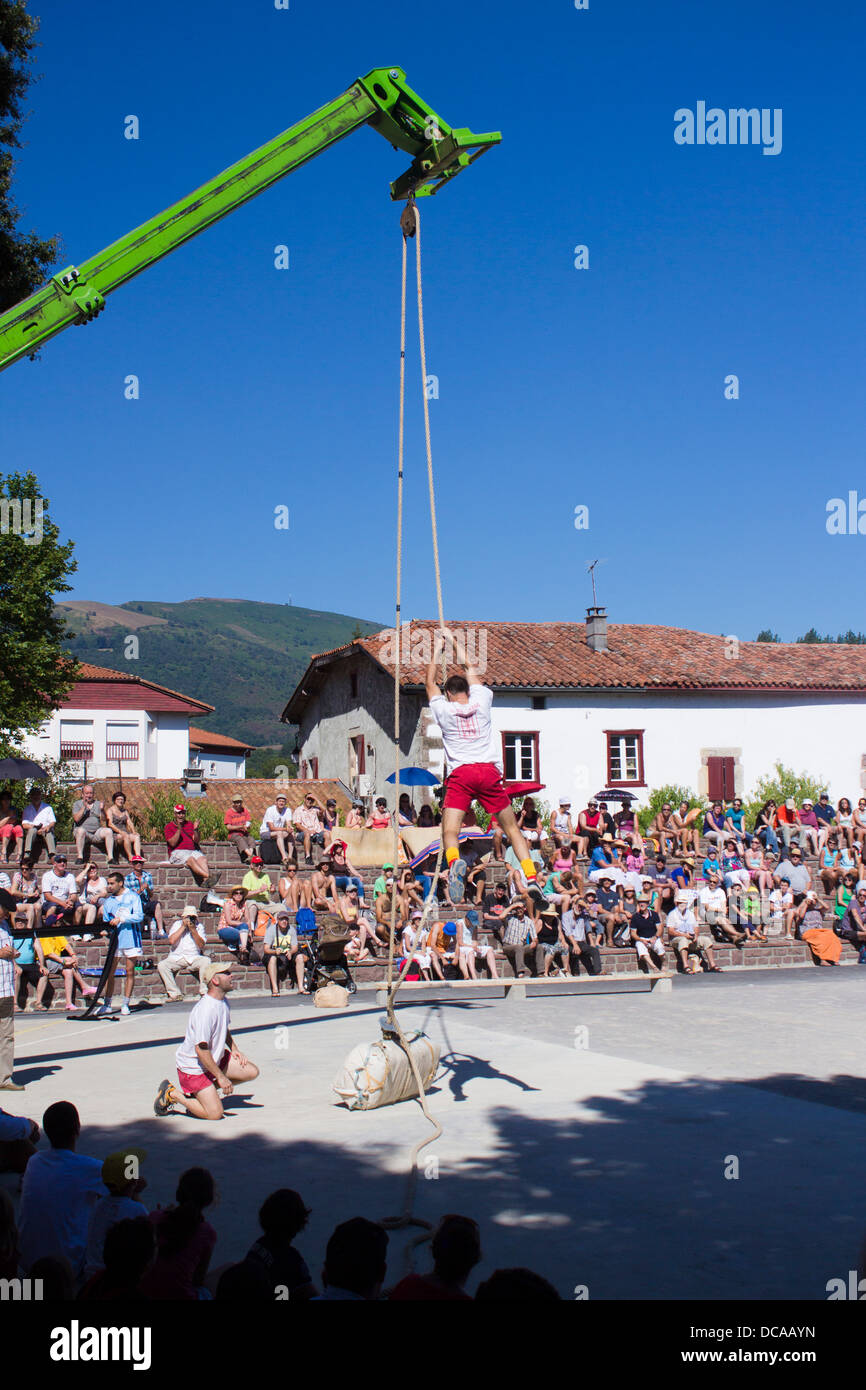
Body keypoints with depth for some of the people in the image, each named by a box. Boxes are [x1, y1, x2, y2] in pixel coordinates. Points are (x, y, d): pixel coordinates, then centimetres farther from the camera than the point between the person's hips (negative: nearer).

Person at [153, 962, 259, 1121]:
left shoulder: (223, 1002, 2)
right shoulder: (205, 1010, -28)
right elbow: (201, 1049, -28)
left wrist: (234, 1049, 6)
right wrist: (220, 1077, -24)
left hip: (216, 1059, 9)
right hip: (193, 1067, -9)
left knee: (252, 1072, 1)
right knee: (215, 1113, -12)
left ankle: (205, 1089, 11)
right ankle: (172, 1093, 5)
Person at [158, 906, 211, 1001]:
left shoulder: (199, 926, 6)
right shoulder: (177, 924, 5)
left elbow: (201, 945, -7)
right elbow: (171, 941, -12)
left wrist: (193, 930, -15)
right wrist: (183, 926, -11)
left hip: (194, 958, 0)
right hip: (176, 958, 0)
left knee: (206, 961, -30)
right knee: (161, 965, -26)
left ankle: (204, 992, -21)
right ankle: (175, 994, -22)